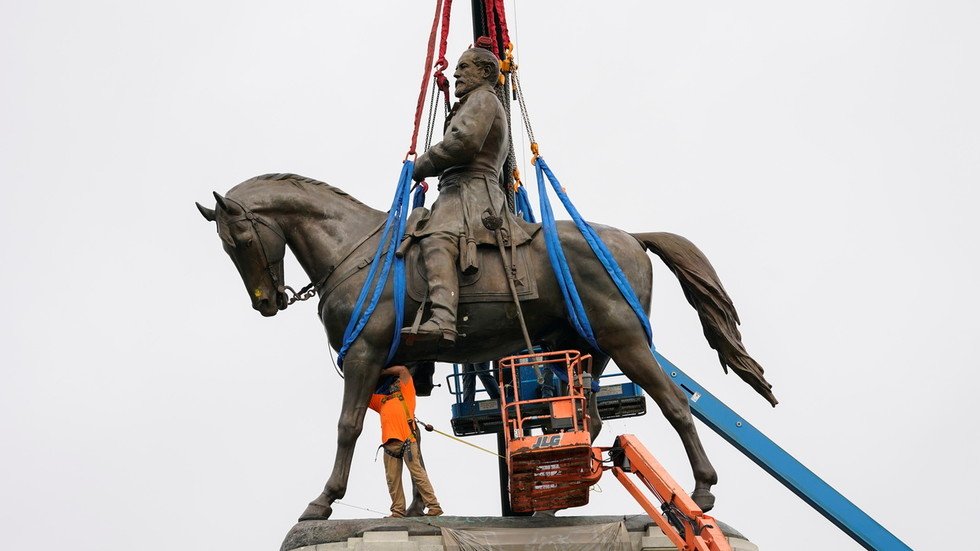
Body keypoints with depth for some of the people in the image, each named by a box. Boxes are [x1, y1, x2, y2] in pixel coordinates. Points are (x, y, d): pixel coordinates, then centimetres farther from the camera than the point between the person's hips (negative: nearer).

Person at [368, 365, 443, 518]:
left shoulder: (406, 393, 17)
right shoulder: (382, 400, 30)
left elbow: (403, 369, 7)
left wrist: (382, 372, 17)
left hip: (407, 440, -5)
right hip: (390, 442, 5)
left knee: (417, 473, -10)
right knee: (393, 479, -3)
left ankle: (434, 507, -11)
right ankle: (398, 511, -4)